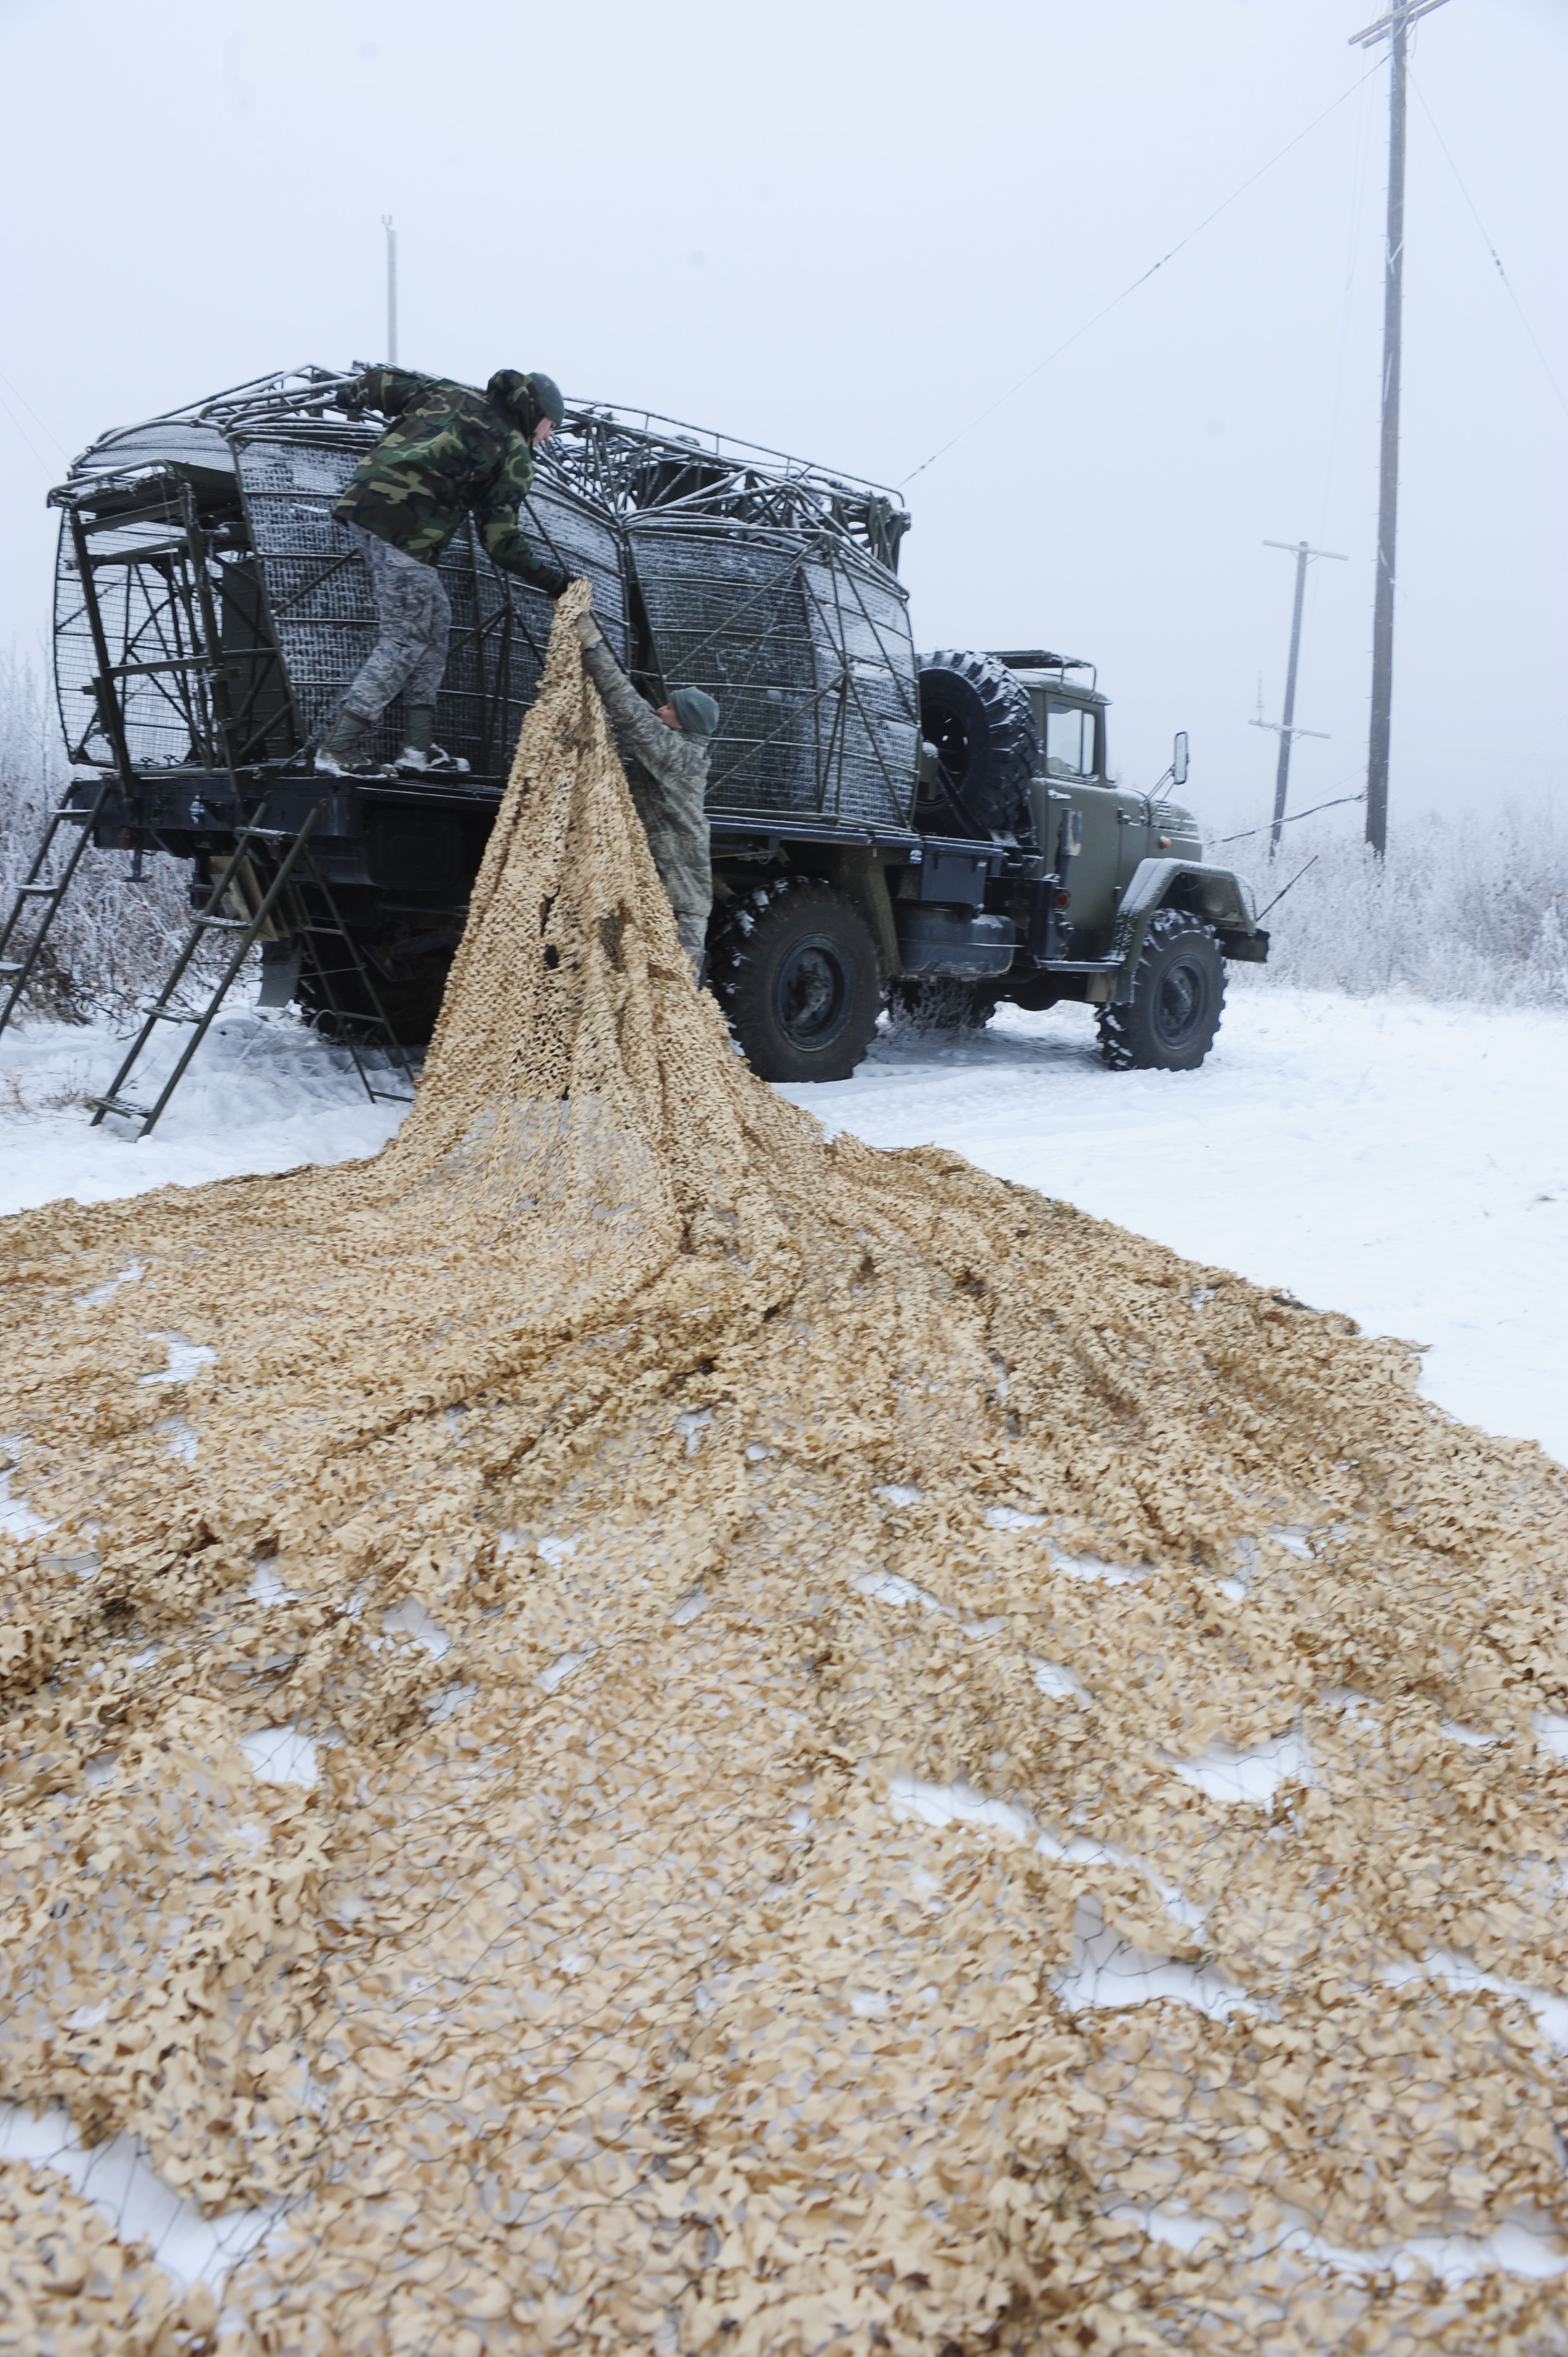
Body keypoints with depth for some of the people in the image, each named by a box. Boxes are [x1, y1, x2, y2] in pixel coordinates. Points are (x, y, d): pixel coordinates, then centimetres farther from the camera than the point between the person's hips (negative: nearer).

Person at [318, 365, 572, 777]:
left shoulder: (447, 394, 22)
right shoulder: (515, 453, 3)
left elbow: (377, 383, 23)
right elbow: (500, 539, -1)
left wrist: (355, 394, 44)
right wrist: (553, 581, 8)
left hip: (362, 503, 8)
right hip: (404, 528, -8)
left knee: (435, 620, 17)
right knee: (406, 640, 0)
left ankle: (419, 746, 18)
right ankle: (339, 749, -4)